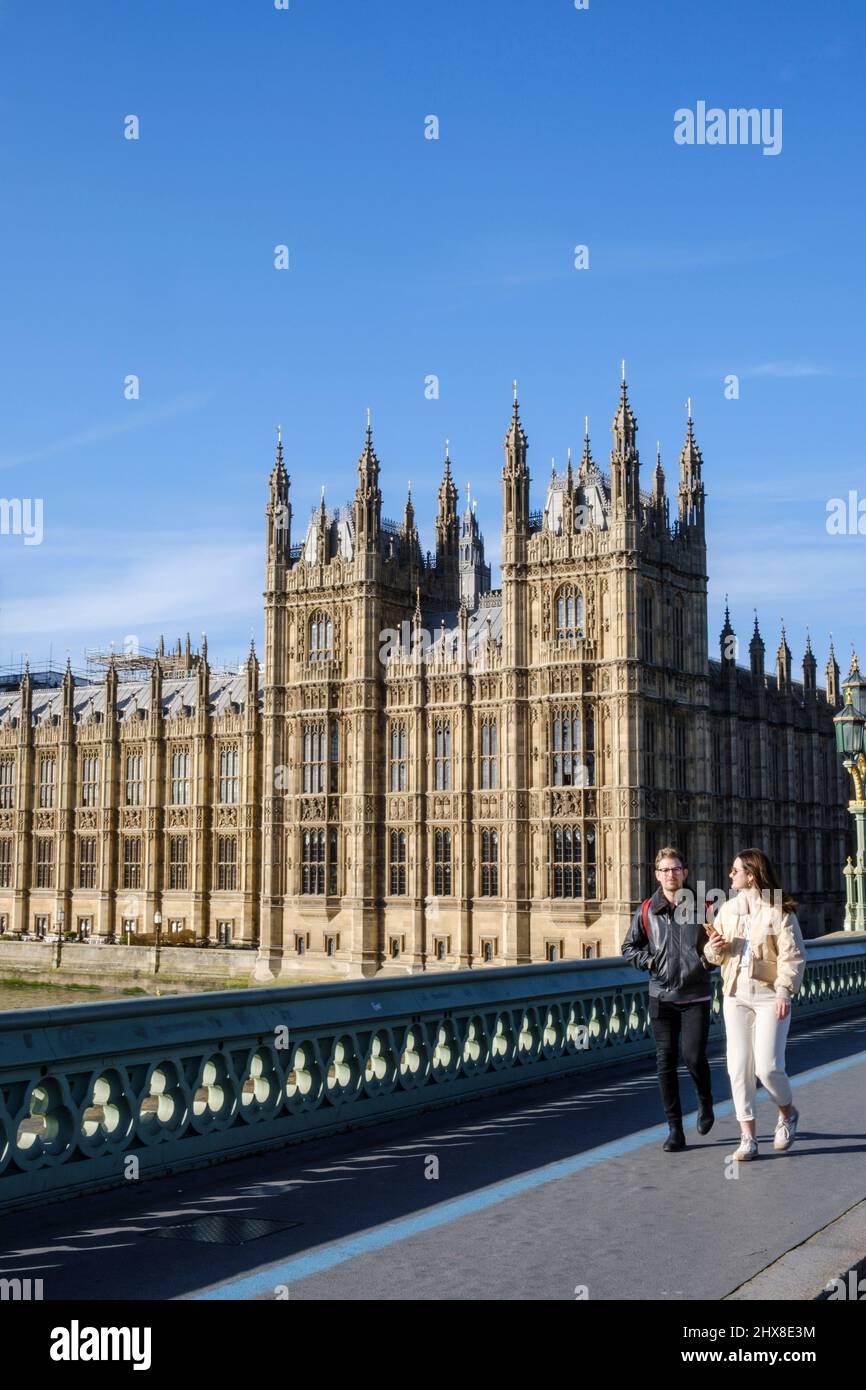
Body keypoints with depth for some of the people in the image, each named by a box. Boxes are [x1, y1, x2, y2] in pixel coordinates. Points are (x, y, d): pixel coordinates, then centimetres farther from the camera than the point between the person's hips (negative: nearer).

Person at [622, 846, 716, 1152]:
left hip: (696, 996, -1)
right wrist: (648, 961, -2)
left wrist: (709, 959, -7)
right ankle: (675, 1130, 9)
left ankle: (705, 1101, 22)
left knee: (693, 1056, -11)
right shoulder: (647, 911, 4)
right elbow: (629, 947, 14)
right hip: (661, 996, 2)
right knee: (666, 1061, 1)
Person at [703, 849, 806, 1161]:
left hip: (769, 996, -5)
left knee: (767, 1067, -8)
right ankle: (748, 1137, 8)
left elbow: (792, 956, -10)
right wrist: (714, 947, -5)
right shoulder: (727, 909, 11)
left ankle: (787, 1113, 23)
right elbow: (714, 956, 19)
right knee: (739, 1068, 0)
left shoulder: (779, 911, -6)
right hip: (735, 996, 5)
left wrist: (784, 992, -21)